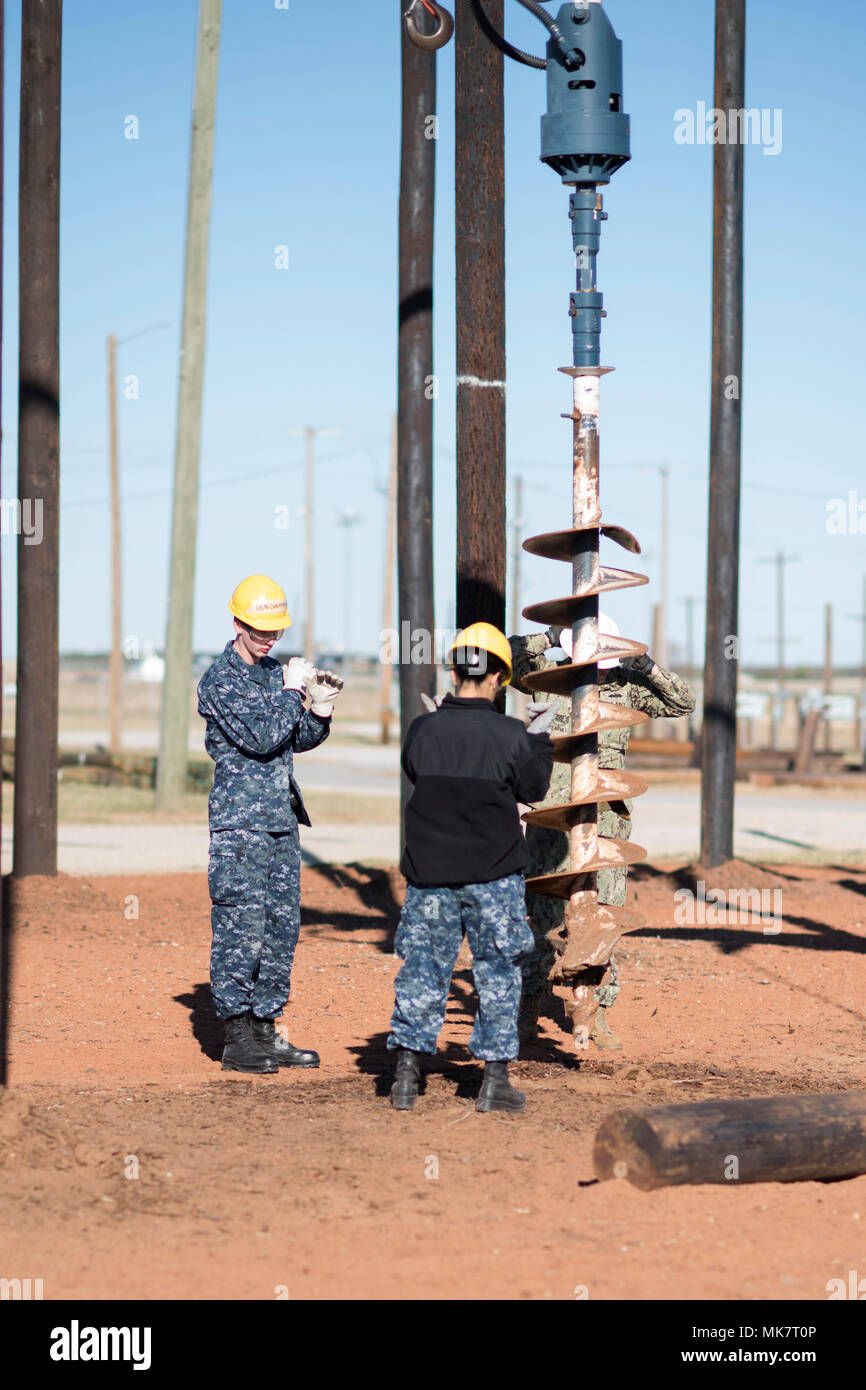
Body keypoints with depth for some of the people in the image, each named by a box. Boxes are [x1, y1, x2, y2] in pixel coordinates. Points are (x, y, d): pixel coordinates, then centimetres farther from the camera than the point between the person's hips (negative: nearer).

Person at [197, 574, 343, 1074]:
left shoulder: (276, 672, 15)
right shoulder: (220, 679, -9)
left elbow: (299, 739, 21)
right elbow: (261, 738, -19)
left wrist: (321, 711, 2)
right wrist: (293, 691, -11)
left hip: (283, 819, 8)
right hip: (240, 821, -8)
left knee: (282, 926, 9)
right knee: (242, 929, -7)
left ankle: (265, 1030, 16)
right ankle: (237, 1038, -3)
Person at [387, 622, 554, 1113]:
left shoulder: (423, 730, -6)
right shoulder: (510, 736, -12)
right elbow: (534, 788, 2)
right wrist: (542, 740, 18)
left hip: (430, 873, 2)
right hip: (494, 874, -2)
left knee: (423, 968, 11)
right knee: (499, 974, 8)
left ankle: (408, 1072, 11)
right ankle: (496, 1079, 8)